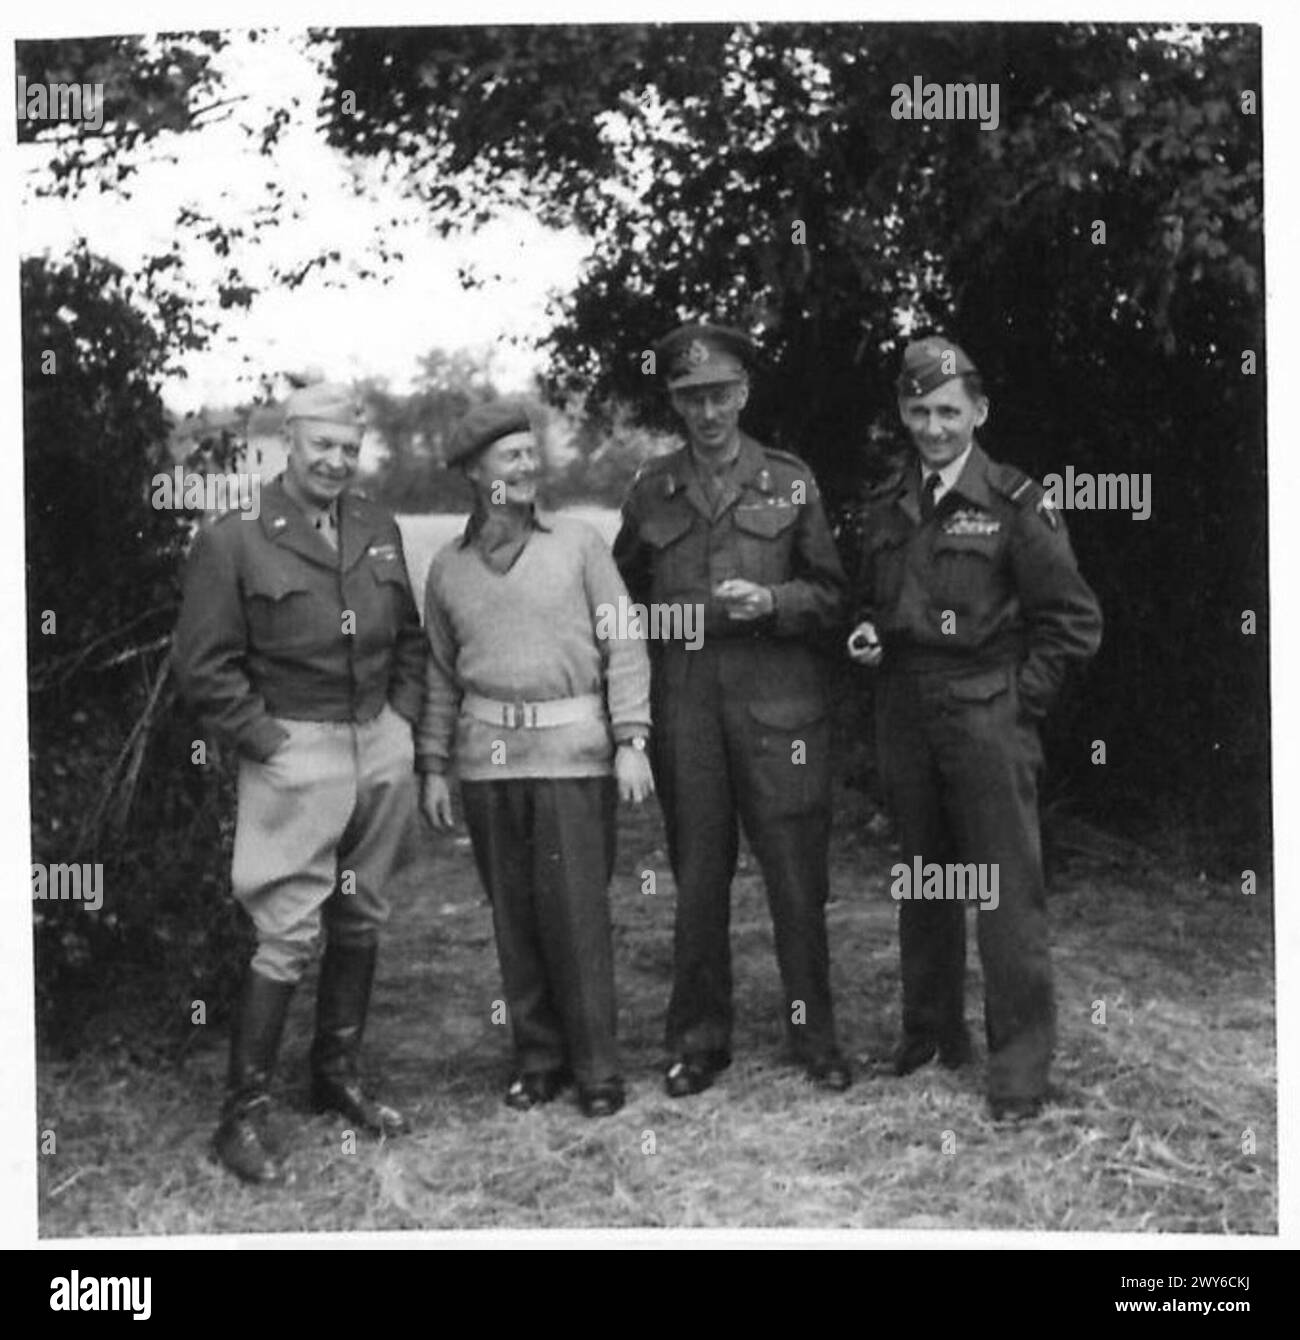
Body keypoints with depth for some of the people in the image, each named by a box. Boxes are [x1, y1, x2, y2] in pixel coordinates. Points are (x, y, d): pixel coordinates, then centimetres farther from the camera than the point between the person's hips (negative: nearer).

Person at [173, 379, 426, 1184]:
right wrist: (267, 741, -11)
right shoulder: (234, 540, -7)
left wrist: (404, 720, 8)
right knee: (289, 933, -7)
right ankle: (244, 1113, 2)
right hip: (296, 750, -6)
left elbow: (410, 636, 19)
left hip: (382, 743, 6)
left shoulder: (379, 529, 10)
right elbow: (205, 665, -8)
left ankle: (339, 1076, 29)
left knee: (362, 919, 14)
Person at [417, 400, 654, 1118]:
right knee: (512, 913, 6)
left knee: (577, 910, -5)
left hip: (573, 754, -3)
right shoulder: (448, 568, 11)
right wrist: (432, 767, 10)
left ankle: (596, 1065, 6)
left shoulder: (579, 543, 4)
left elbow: (623, 647, 1)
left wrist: (631, 740, -7)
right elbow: (440, 675, 16)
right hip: (487, 758, 3)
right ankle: (537, 1057, 18)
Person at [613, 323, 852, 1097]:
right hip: (684, 706, 1)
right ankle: (699, 1040, 18)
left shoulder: (791, 482, 7)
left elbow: (832, 596, 6)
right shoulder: (652, 490, 9)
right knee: (697, 875, 7)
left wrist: (770, 601, -10)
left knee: (798, 874, 1)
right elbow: (625, 596, 15)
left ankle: (816, 1037, 14)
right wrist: (694, 612, 1)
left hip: (779, 700, -1)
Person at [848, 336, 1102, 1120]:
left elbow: (1075, 621, -4)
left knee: (1008, 888, -5)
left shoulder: (1016, 504, -5)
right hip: (905, 718, 5)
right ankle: (931, 1033, 26)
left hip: (988, 716, -5)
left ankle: (1021, 1065, 1)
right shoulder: (887, 510, 11)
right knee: (921, 880, 13)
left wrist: (1020, 697, -7)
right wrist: (869, 635, 4)